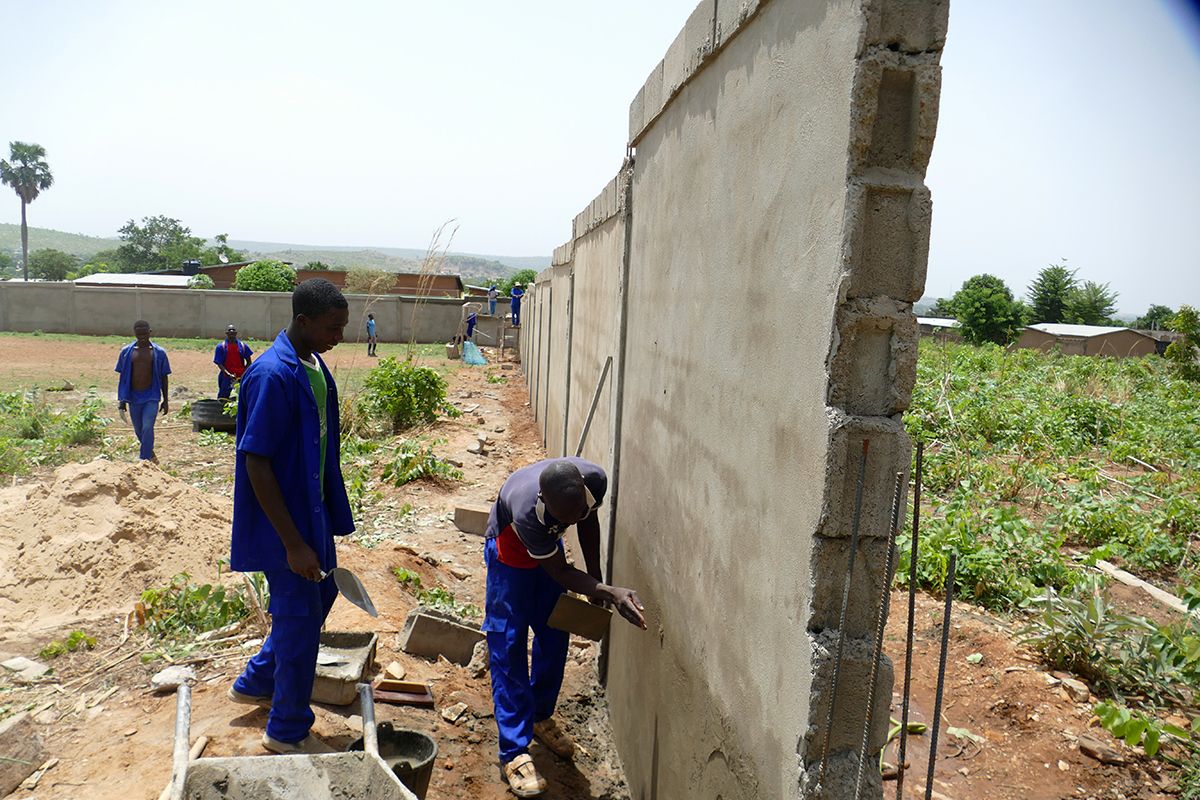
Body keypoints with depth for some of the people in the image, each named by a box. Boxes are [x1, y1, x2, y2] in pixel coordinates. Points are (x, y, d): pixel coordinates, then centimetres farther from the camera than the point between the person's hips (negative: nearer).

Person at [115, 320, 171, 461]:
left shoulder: (159, 353, -2)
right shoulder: (126, 351, 2)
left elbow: (163, 377, 4)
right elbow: (122, 376, 7)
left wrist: (165, 400, 3)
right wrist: (121, 399, 3)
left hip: (151, 397, -3)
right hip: (133, 397, 3)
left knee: (147, 428, -16)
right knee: (138, 430, 14)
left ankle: (144, 460, -9)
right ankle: (150, 453, 38)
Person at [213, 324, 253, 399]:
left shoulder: (243, 346, 6)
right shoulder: (221, 346, 1)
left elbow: (248, 362, 9)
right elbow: (219, 363, -4)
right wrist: (228, 374, -19)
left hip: (241, 377, 1)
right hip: (226, 377, -1)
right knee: (222, 398, 0)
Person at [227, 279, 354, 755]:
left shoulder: (315, 368, 5)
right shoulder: (272, 375, -24)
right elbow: (256, 464, -24)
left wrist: (330, 518, 19)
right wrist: (293, 543, -23)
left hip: (311, 512, 9)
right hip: (281, 522, -9)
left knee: (318, 597, 22)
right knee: (299, 618, 4)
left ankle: (254, 684, 42)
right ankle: (288, 731, 24)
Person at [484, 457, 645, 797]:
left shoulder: (595, 479, -32)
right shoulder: (526, 511, -44)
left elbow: (589, 521, -7)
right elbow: (560, 573, -30)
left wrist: (595, 577, -2)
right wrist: (611, 593, -41)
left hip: (549, 545, 5)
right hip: (510, 549, -5)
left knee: (554, 637, 11)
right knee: (509, 648, -5)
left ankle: (540, 716, 33)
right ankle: (514, 752, 5)